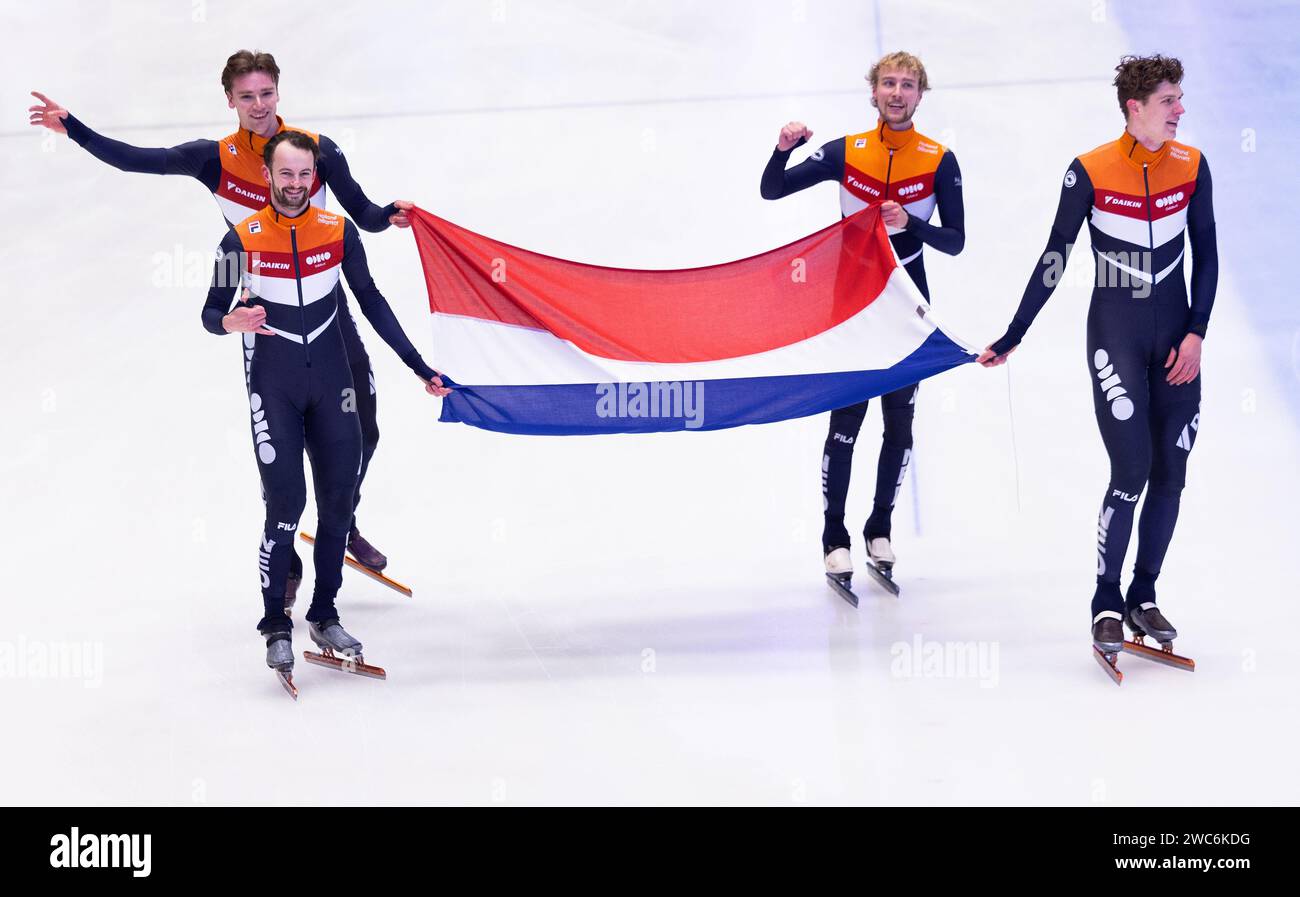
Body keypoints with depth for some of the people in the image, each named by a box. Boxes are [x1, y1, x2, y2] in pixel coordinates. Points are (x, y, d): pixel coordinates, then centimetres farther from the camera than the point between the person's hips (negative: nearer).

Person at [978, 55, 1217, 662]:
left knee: (1170, 471, 5)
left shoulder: (1191, 166, 0)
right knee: (1132, 468, -11)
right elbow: (1054, 258, -4)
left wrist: (1195, 335, -1)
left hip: (1175, 335, 4)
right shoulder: (1090, 171, -10)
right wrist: (1012, 338, -3)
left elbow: (1206, 254, 7)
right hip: (1114, 333, -4)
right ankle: (1106, 604, 3)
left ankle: (1143, 597, 19)